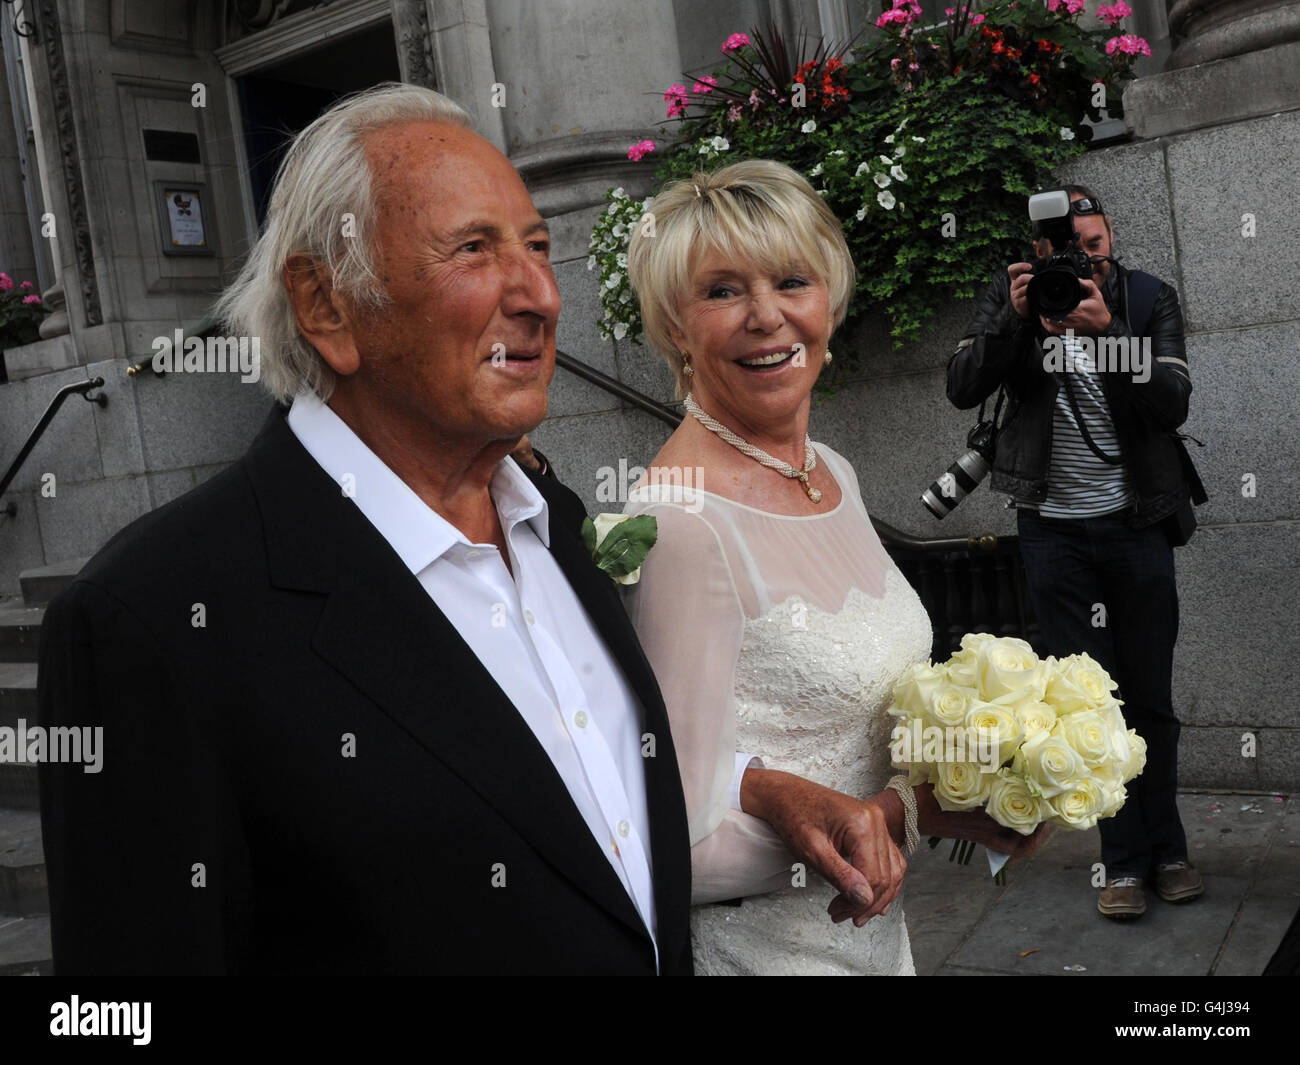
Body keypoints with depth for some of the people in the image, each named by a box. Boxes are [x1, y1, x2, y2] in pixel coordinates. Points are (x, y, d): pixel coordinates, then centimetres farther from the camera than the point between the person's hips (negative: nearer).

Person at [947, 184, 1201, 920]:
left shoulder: (1151, 299, 0)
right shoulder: (1011, 298, 3)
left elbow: (1172, 403, -11)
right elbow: (964, 388, -7)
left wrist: (1106, 332, -24)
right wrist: (1014, 319, -20)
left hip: (1136, 522, 0)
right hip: (1055, 526, 0)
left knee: (1151, 695, 8)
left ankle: (1167, 850, 22)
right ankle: (1125, 860, 12)